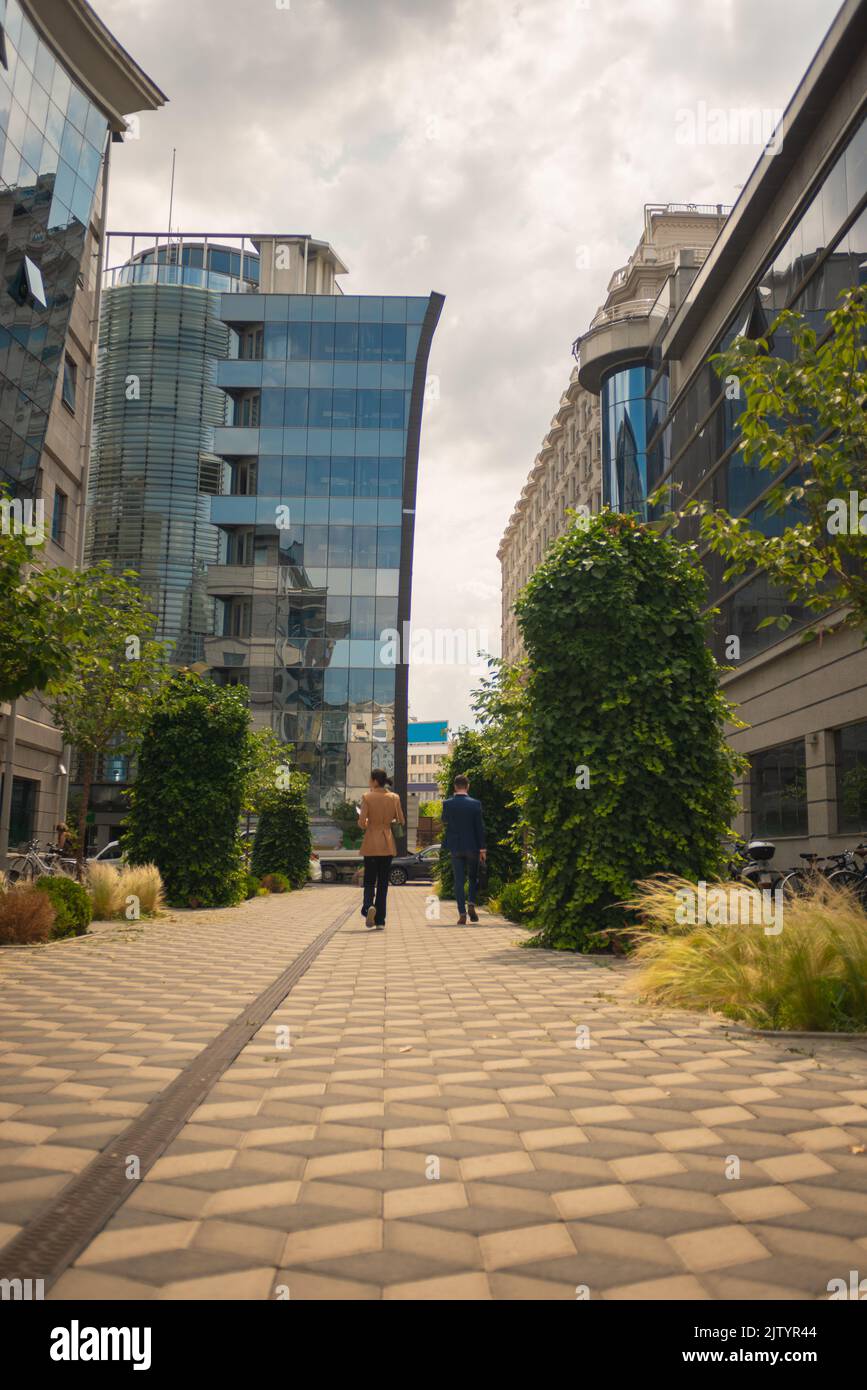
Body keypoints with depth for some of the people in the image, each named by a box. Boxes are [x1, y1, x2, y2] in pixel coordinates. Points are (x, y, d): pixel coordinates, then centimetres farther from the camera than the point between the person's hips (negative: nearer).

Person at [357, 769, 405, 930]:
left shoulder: (367, 797, -9)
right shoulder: (394, 797, 0)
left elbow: (362, 823, -12)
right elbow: (401, 821, 3)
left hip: (371, 843, -2)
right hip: (387, 843, 2)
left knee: (369, 881, 8)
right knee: (383, 882, 9)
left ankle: (368, 906, -22)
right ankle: (380, 921, 8)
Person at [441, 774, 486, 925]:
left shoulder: (447, 804, -5)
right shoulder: (475, 804, -7)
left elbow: (444, 823, 9)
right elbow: (480, 827, -6)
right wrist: (482, 848, -2)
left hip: (455, 846, 1)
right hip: (472, 846, 0)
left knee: (459, 880, 4)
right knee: (473, 877, 17)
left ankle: (462, 914, -1)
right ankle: (471, 904, -1)